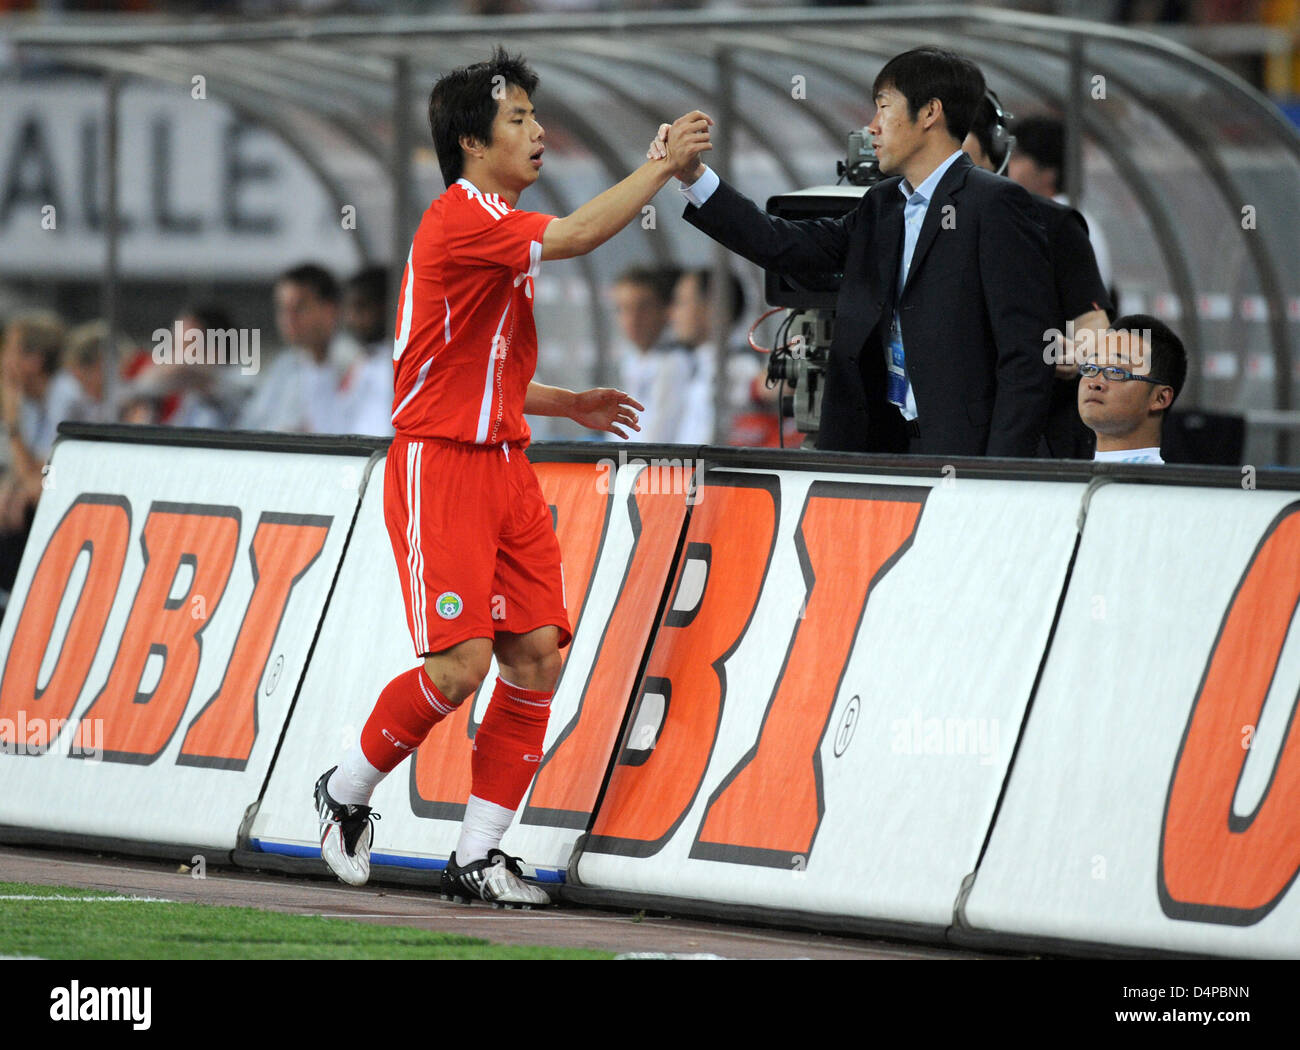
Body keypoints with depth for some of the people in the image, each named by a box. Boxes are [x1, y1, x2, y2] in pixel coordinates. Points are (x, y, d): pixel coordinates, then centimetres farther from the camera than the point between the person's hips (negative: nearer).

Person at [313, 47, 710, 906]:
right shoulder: (459, 220, -13)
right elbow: (579, 235, -26)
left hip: (505, 465, 9)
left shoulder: (497, 232, 18)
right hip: (441, 469, -9)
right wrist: (664, 166, -20)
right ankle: (347, 792, 10)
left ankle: (478, 856, 4)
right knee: (461, 663, -14)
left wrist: (570, 404, 19)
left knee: (537, 657, -1)